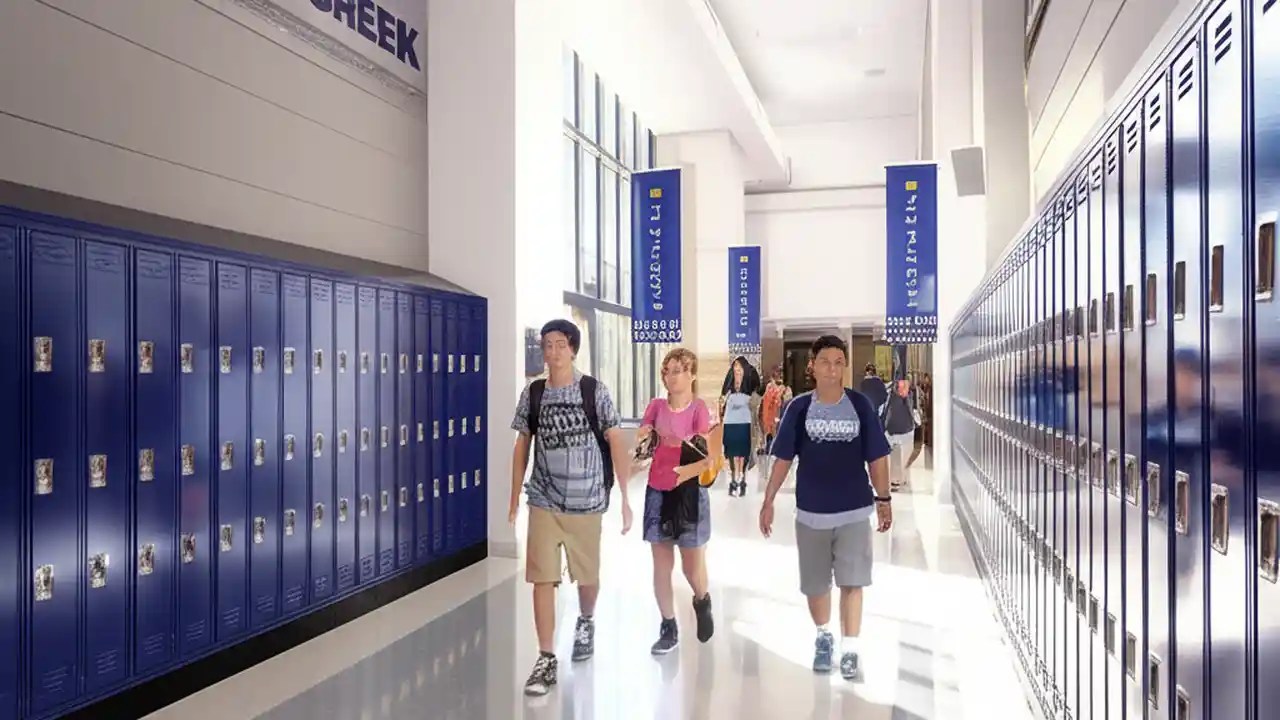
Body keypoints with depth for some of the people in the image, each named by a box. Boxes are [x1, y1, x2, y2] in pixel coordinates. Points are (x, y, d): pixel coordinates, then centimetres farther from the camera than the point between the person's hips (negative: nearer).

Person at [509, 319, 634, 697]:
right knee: (542, 579, -3)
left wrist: (625, 498, -10)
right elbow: (521, 449, 8)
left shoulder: (594, 391, -6)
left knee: (588, 577, 14)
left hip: (587, 502, -1)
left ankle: (585, 623, 45)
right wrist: (514, 501, 7)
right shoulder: (532, 394, 1)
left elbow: (617, 444, -5)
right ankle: (546, 659, 9)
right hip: (543, 503, 1)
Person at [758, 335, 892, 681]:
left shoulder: (861, 405, -4)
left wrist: (883, 499, 2)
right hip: (811, 512, 1)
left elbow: (877, 457, 2)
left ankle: (850, 649, 11)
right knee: (815, 584, 13)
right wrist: (768, 501, -2)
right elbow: (783, 458, 0)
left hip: (854, 511, -1)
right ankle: (823, 638, 35)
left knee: (852, 582, 0)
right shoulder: (799, 408, -4)